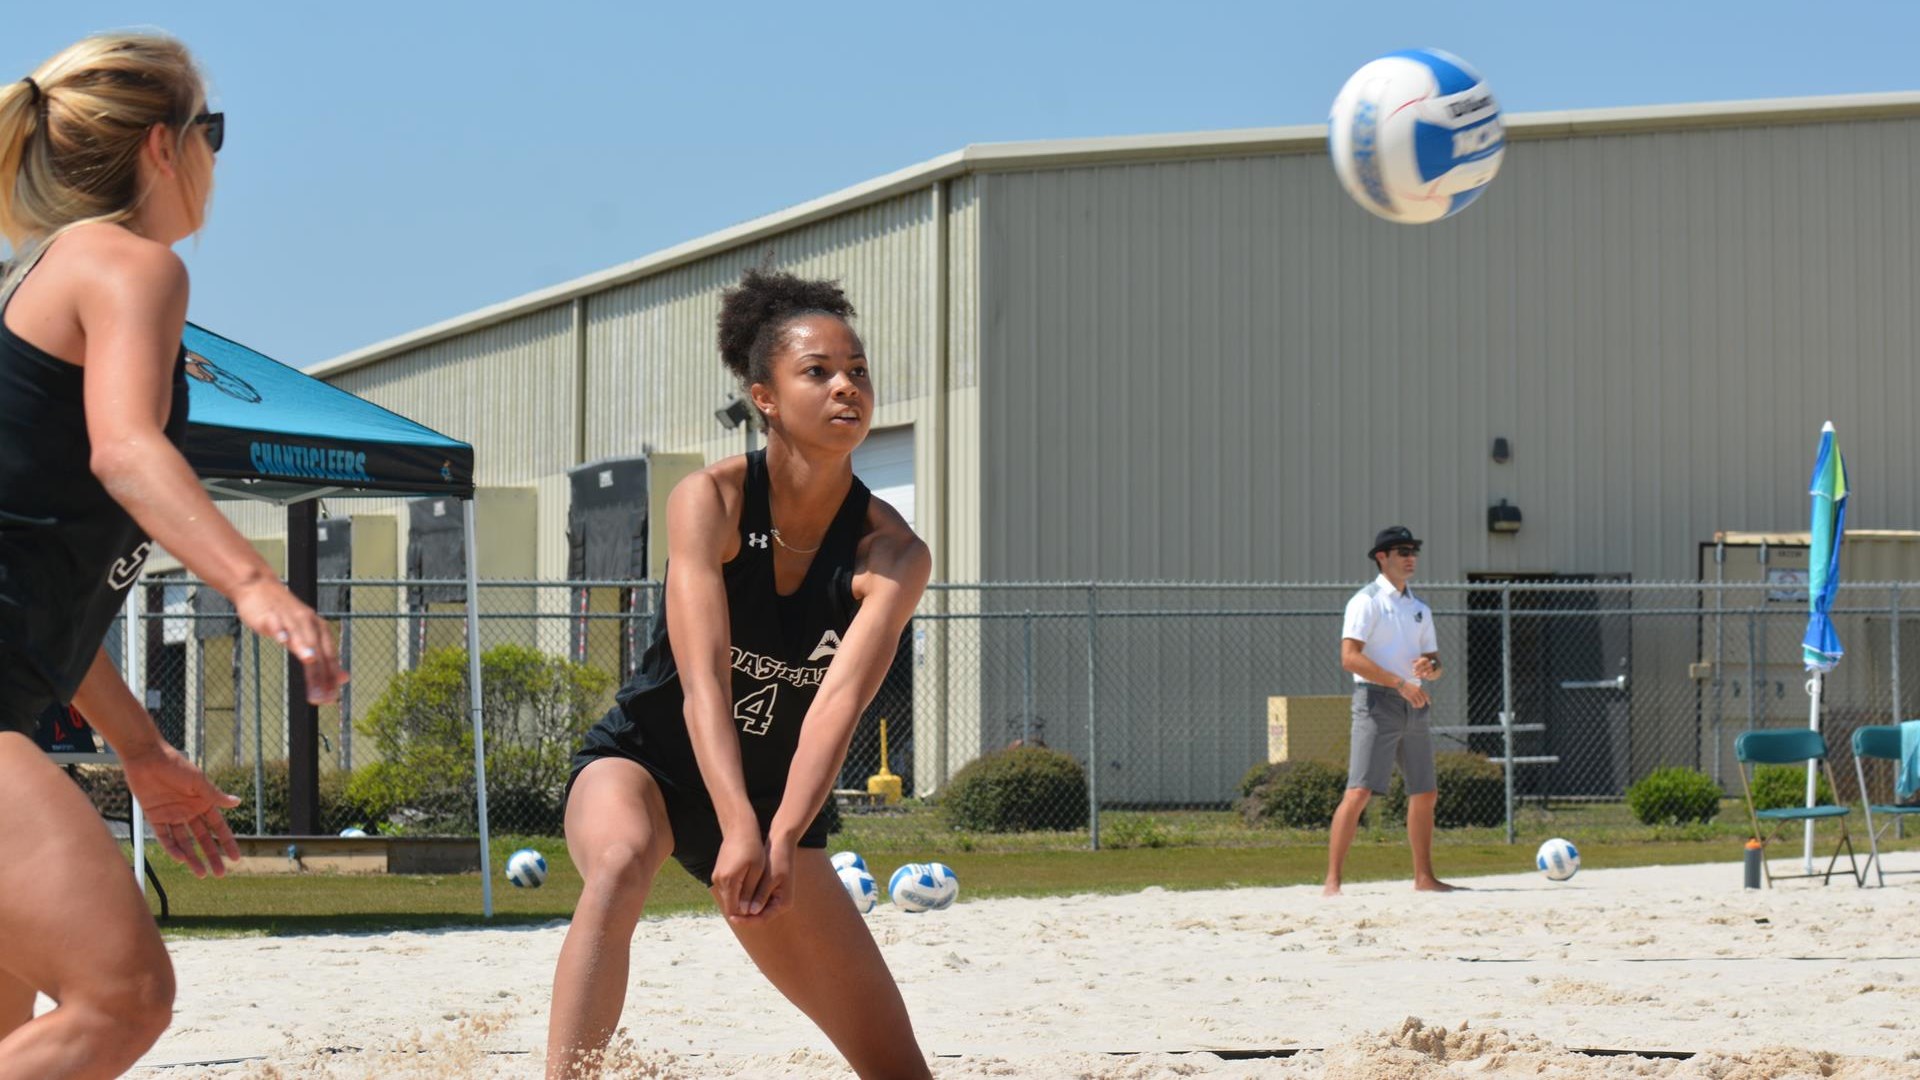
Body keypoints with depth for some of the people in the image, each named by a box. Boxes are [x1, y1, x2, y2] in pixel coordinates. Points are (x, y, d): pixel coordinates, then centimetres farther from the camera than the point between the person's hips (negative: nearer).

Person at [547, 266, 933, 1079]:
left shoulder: (892, 554, -14)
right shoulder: (708, 502, -19)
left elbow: (839, 700, -28)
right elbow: (704, 681, -29)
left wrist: (783, 838, -43)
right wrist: (739, 829, -42)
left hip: (773, 798, 3)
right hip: (642, 764, -3)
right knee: (620, 865, -40)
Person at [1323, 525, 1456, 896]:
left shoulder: (1419, 608, 18)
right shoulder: (1367, 601, -5)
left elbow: (1435, 662, 20)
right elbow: (1350, 657, -16)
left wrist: (1430, 666, -5)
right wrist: (1400, 682, -21)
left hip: (1413, 706, 8)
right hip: (1377, 702, -8)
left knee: (1425, 793, 11)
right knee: (1359, 792, -15)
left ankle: (1424, 877, 22)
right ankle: (1332, 881, -17)